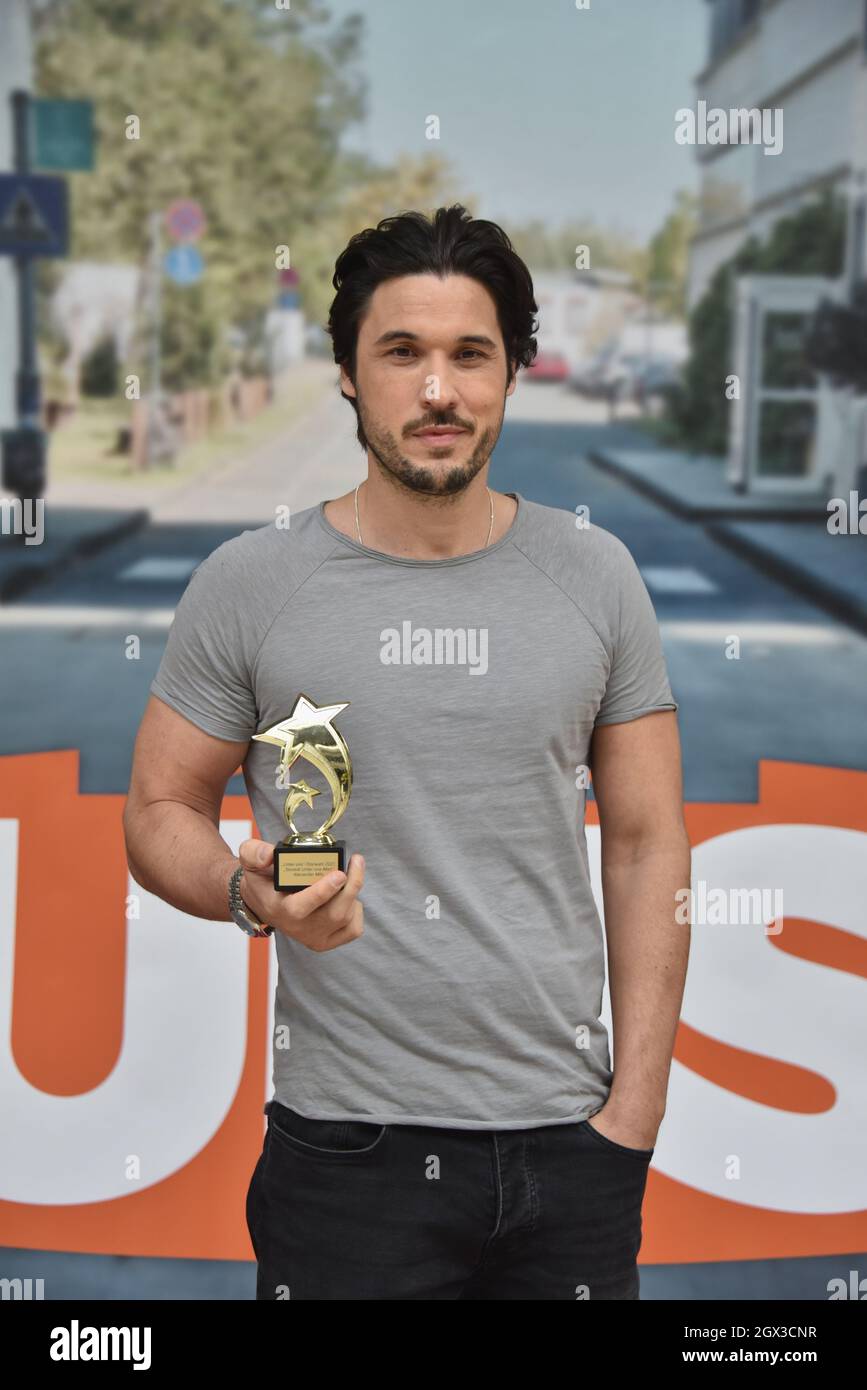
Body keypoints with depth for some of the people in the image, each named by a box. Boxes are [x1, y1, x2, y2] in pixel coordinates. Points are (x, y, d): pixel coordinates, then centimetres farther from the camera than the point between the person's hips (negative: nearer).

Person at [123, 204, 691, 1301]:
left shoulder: (594, 575, 2)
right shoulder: (249, 583, -3)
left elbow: (647, 844, 4)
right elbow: (159, 810, 3)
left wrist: (637, 1104, -1)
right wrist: (250, 893, -19)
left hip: (566, 1137, 2)